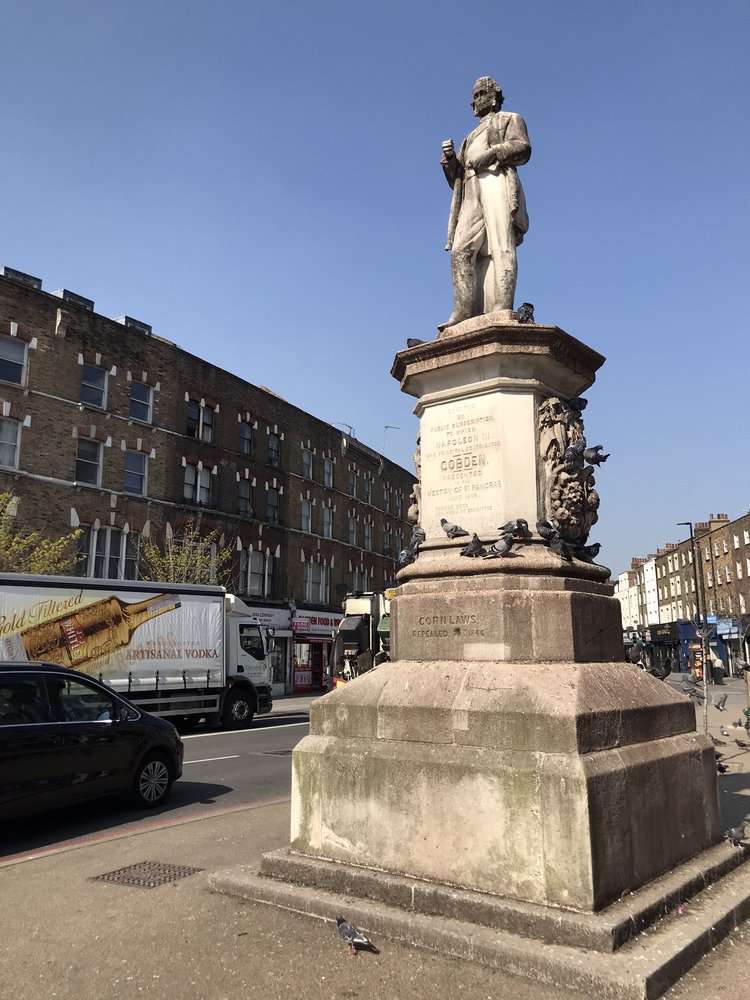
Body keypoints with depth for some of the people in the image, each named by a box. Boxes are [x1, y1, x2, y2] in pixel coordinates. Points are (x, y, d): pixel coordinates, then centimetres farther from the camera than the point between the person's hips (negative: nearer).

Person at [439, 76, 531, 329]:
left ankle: (501, 312, -32)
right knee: (461, 250, -14)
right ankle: (463, 312, -25)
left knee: (500, 249, -20)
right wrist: (449, 157, 10)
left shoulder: (509, 119, 23)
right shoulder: (472, 137, 39)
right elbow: (456, 178, 29)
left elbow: (523, 148, 2)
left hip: (497, 183, -6)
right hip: (472, 193, 6)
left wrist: (492, 153, -12)